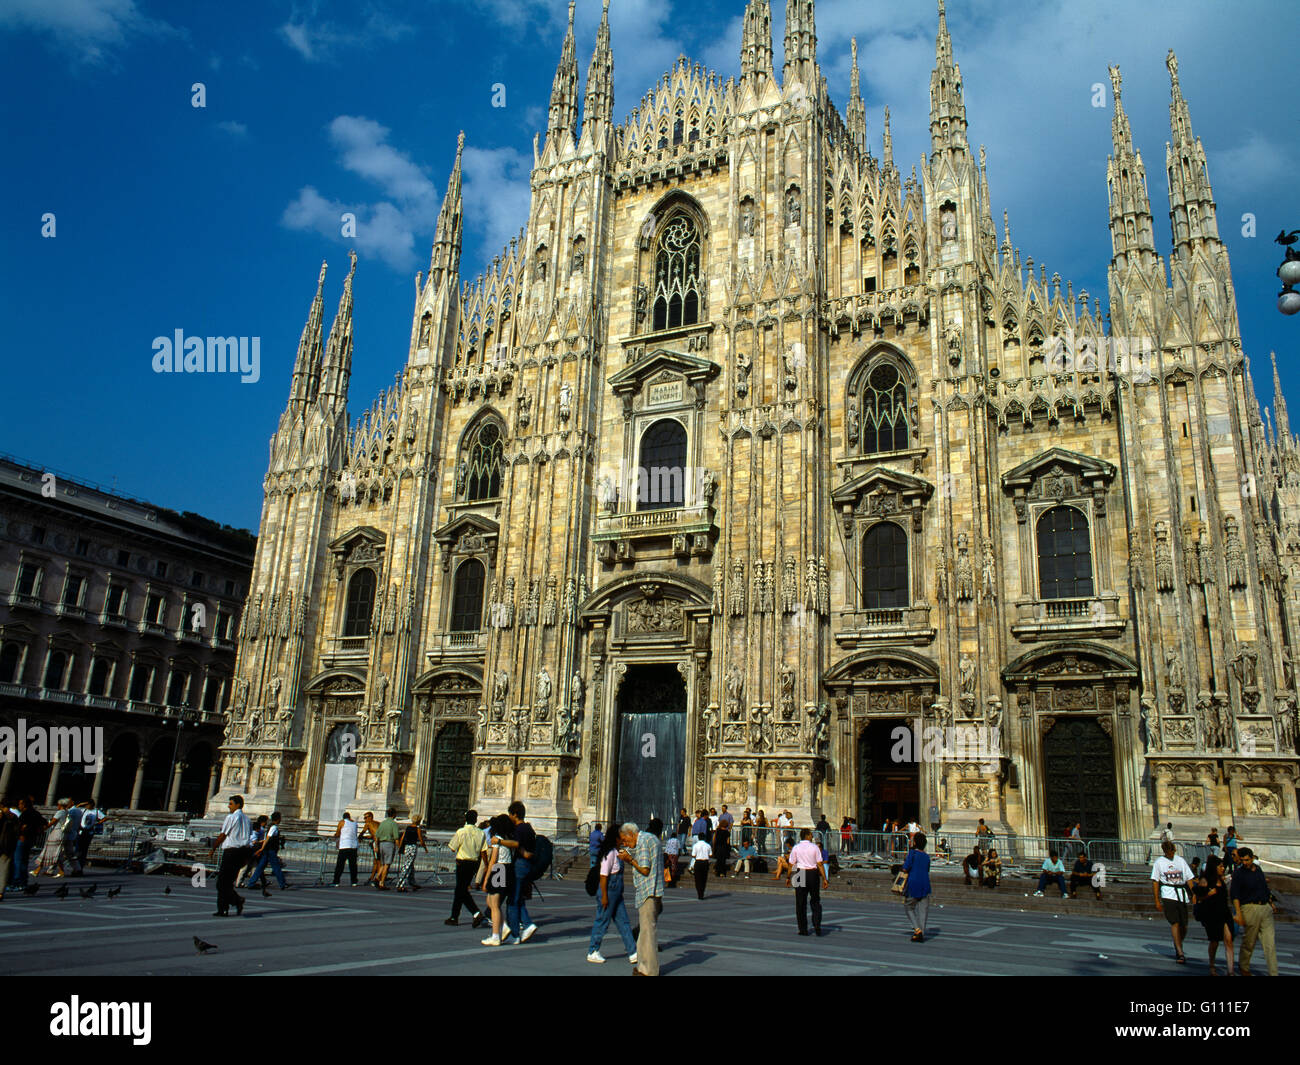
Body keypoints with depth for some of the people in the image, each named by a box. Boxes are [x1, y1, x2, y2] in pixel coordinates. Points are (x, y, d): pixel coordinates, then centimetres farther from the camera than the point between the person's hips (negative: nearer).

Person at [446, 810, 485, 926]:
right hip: (474, 863, 5)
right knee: (460, 889, 16)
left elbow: (453, 849, -6)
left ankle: (477, 913, -18)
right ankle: (454, 917, 23)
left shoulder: (461, 831, -11)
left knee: (462, 890, -2)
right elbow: (483, 851, -1)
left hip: (463, 862, -5)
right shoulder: (481, 833, 1)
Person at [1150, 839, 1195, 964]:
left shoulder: (1180, 860, 12)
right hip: (1168, 894, -3)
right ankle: (1180, 953, -11)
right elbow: (1155, 881, 4)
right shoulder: (1159, 862, 4)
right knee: (1175, 923, -13)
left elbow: (1189, 878, 13)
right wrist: (1157, 900, 0)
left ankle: (1177, 947, 27)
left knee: (1184, 926, 3)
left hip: (1181, 894, 3)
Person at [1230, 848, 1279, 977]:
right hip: (1250, 909, -5)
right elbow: (1235, 895, -11)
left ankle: (1273, 973, 3)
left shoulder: (1258, 869, 12)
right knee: (1249, 942, 3)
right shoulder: (1238, 874, -7)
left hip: (1266, 908, 5)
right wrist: (1238, 913, -18)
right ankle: (1243, 967, 23)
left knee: (1271, 943, 0)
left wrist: (1271, 903, 21)